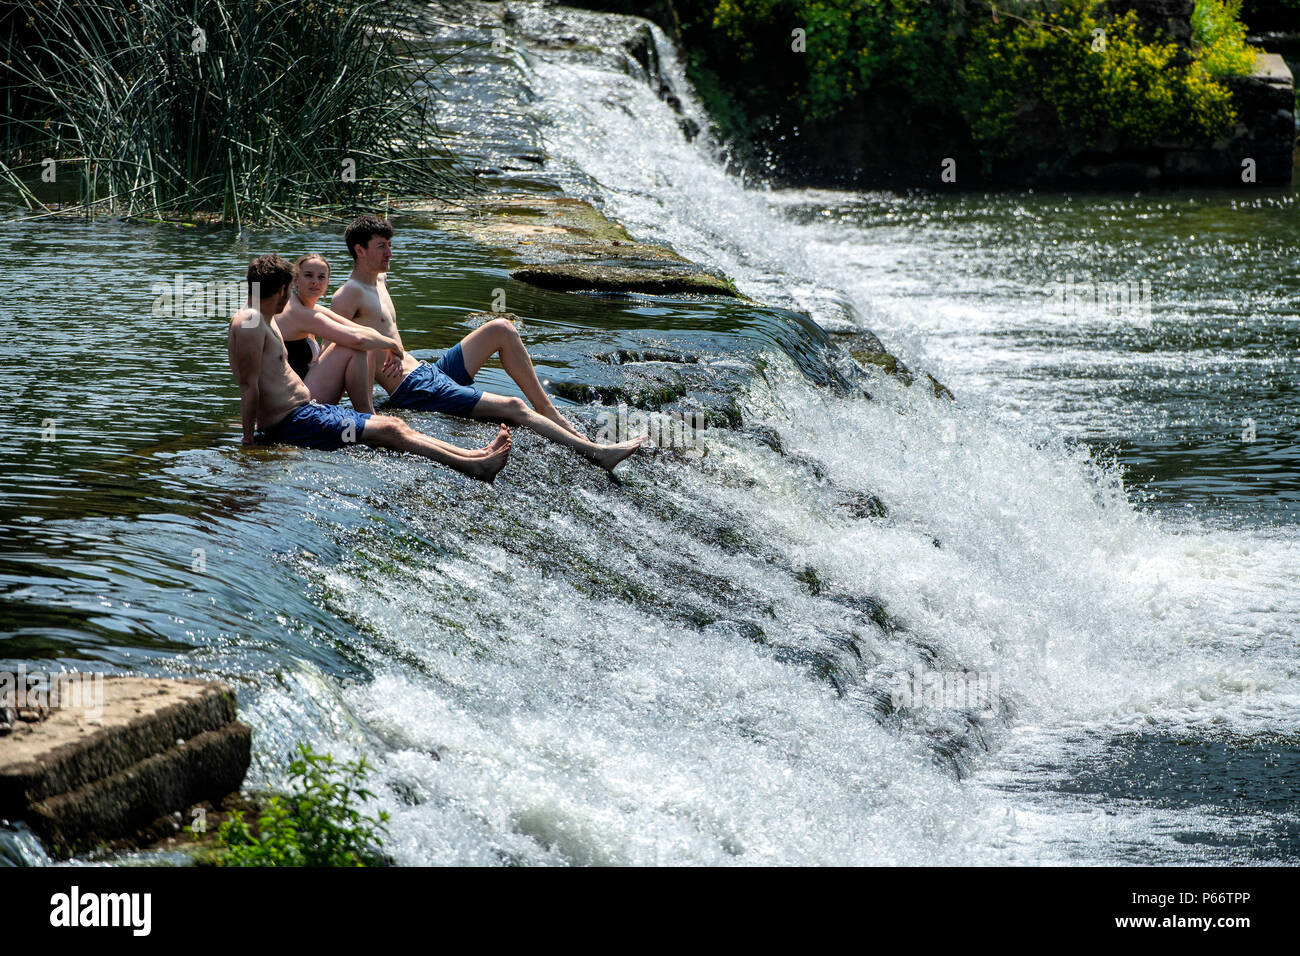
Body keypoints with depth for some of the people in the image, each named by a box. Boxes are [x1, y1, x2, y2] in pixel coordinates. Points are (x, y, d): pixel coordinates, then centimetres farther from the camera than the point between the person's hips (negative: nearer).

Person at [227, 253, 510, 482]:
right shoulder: (249, 322, -16)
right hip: (293, 422, -11)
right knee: (390, 431, -13)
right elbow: (249, 385, -21)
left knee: (395, 424, 3)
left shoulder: (263, 321, 19)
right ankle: (474, 466, -14)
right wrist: (248, 440, -24)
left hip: (305, 410, 11)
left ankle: (478, 455, -1)